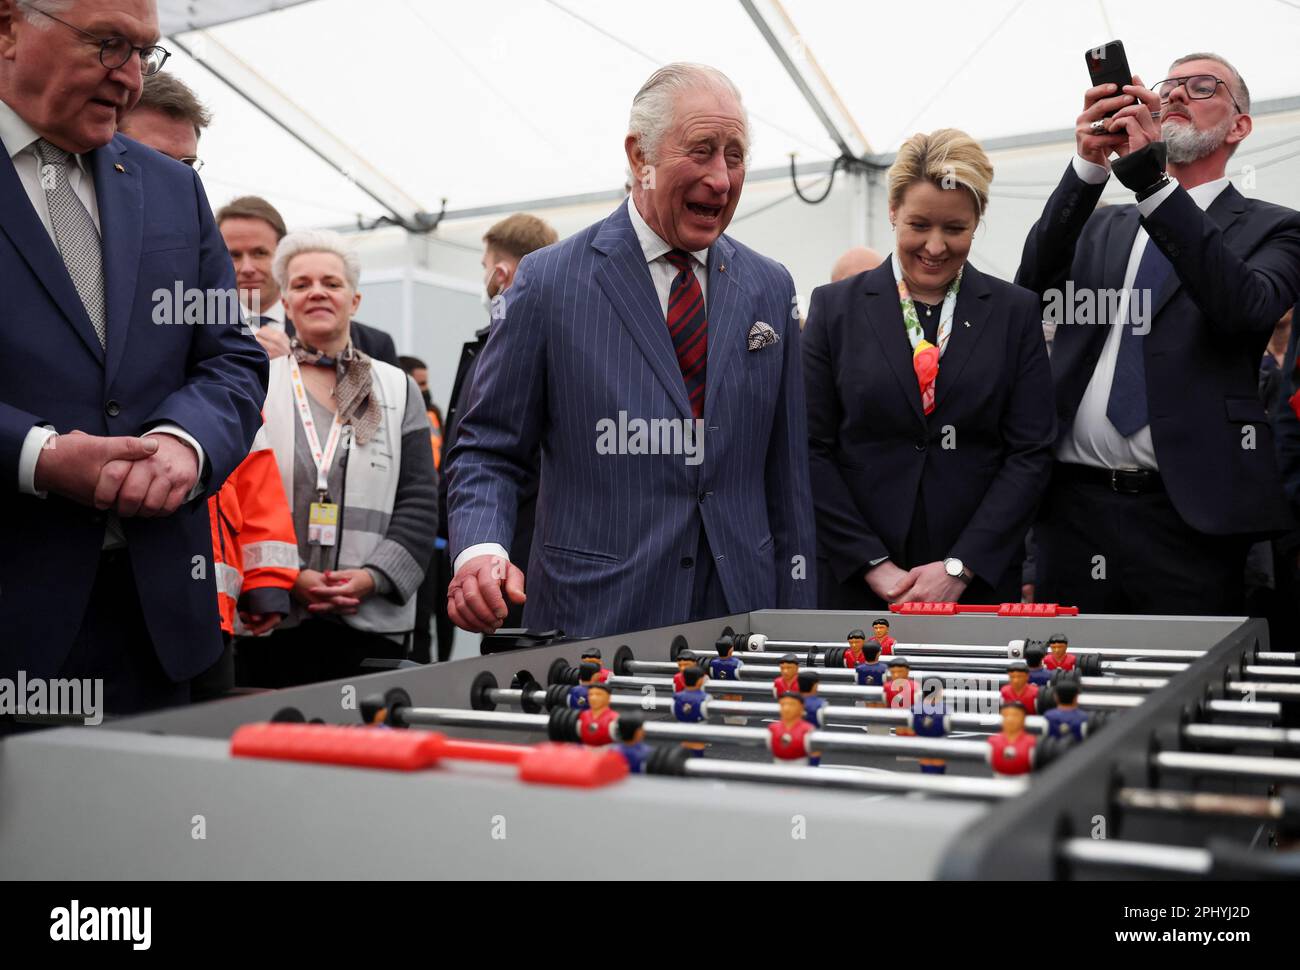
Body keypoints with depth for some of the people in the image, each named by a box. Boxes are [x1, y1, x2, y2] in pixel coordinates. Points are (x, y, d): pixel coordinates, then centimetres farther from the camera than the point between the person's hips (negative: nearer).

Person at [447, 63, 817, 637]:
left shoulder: (770, 288, 7)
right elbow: (488, 449, -2)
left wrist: (797, 628, 5)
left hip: (741, 615, 3)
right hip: (592, 624, -3)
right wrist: (479, 550, -22)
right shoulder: (548, 282, -4)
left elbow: (786, 469, 8)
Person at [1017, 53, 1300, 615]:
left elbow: (1248, 309, -13)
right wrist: (1089, 167, -14)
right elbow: (1034, 287, -1)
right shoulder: (1099, 227, 19)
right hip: (1072, 505, 3)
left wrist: (1147, 178, -19)